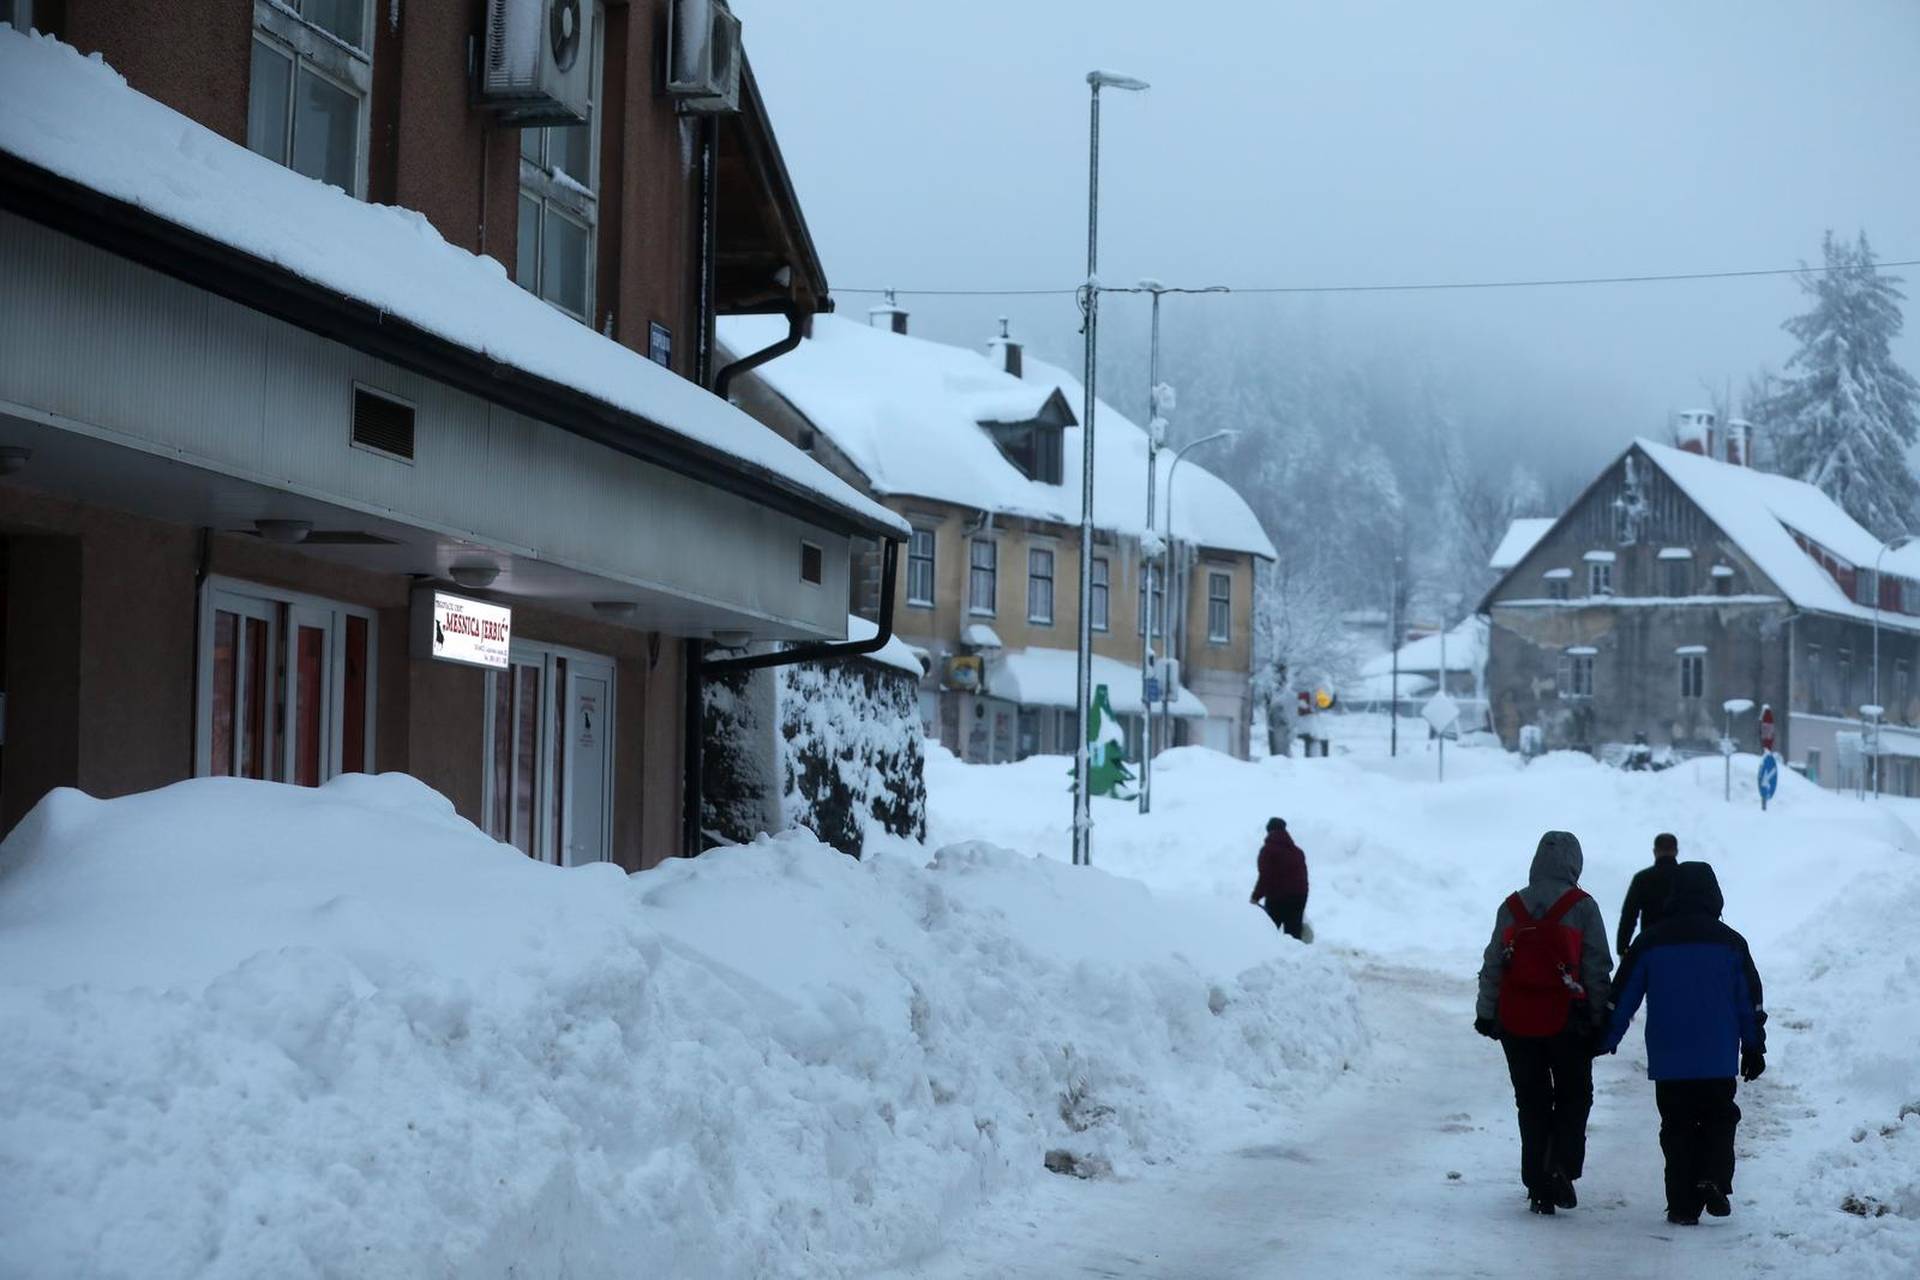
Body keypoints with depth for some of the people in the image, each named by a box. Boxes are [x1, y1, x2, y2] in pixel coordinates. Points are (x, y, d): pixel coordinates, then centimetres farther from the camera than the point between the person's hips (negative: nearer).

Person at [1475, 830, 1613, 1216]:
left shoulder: (1512, 906, 5)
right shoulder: (1582, 907, -5)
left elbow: (1492, 966, 7)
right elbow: (1597, 970, -5)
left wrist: (1487, 1014, 14)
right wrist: (1600, 1021, 0)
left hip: (1516, 1022, 3)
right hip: (1566, 1021, -3)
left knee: (1531, 1104, 10)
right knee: (1574, 1096, 10)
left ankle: (1538, 1186, 9)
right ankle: (1562, 1166, -11)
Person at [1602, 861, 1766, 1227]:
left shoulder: (1650, 942, -1)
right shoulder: (1730, 943, 1)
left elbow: (1622, 996, 3)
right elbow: (1751, 1002, 5)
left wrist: (1607, 1040, 13)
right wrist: (1754, 1048, 14)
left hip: (1668, 1062, 0)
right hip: (1719, 1061, 0)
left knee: (1677, 1129, 7)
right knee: (1718, 1121, 15)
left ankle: (1683, 1205, 4)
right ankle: (1713, 1180, -8)